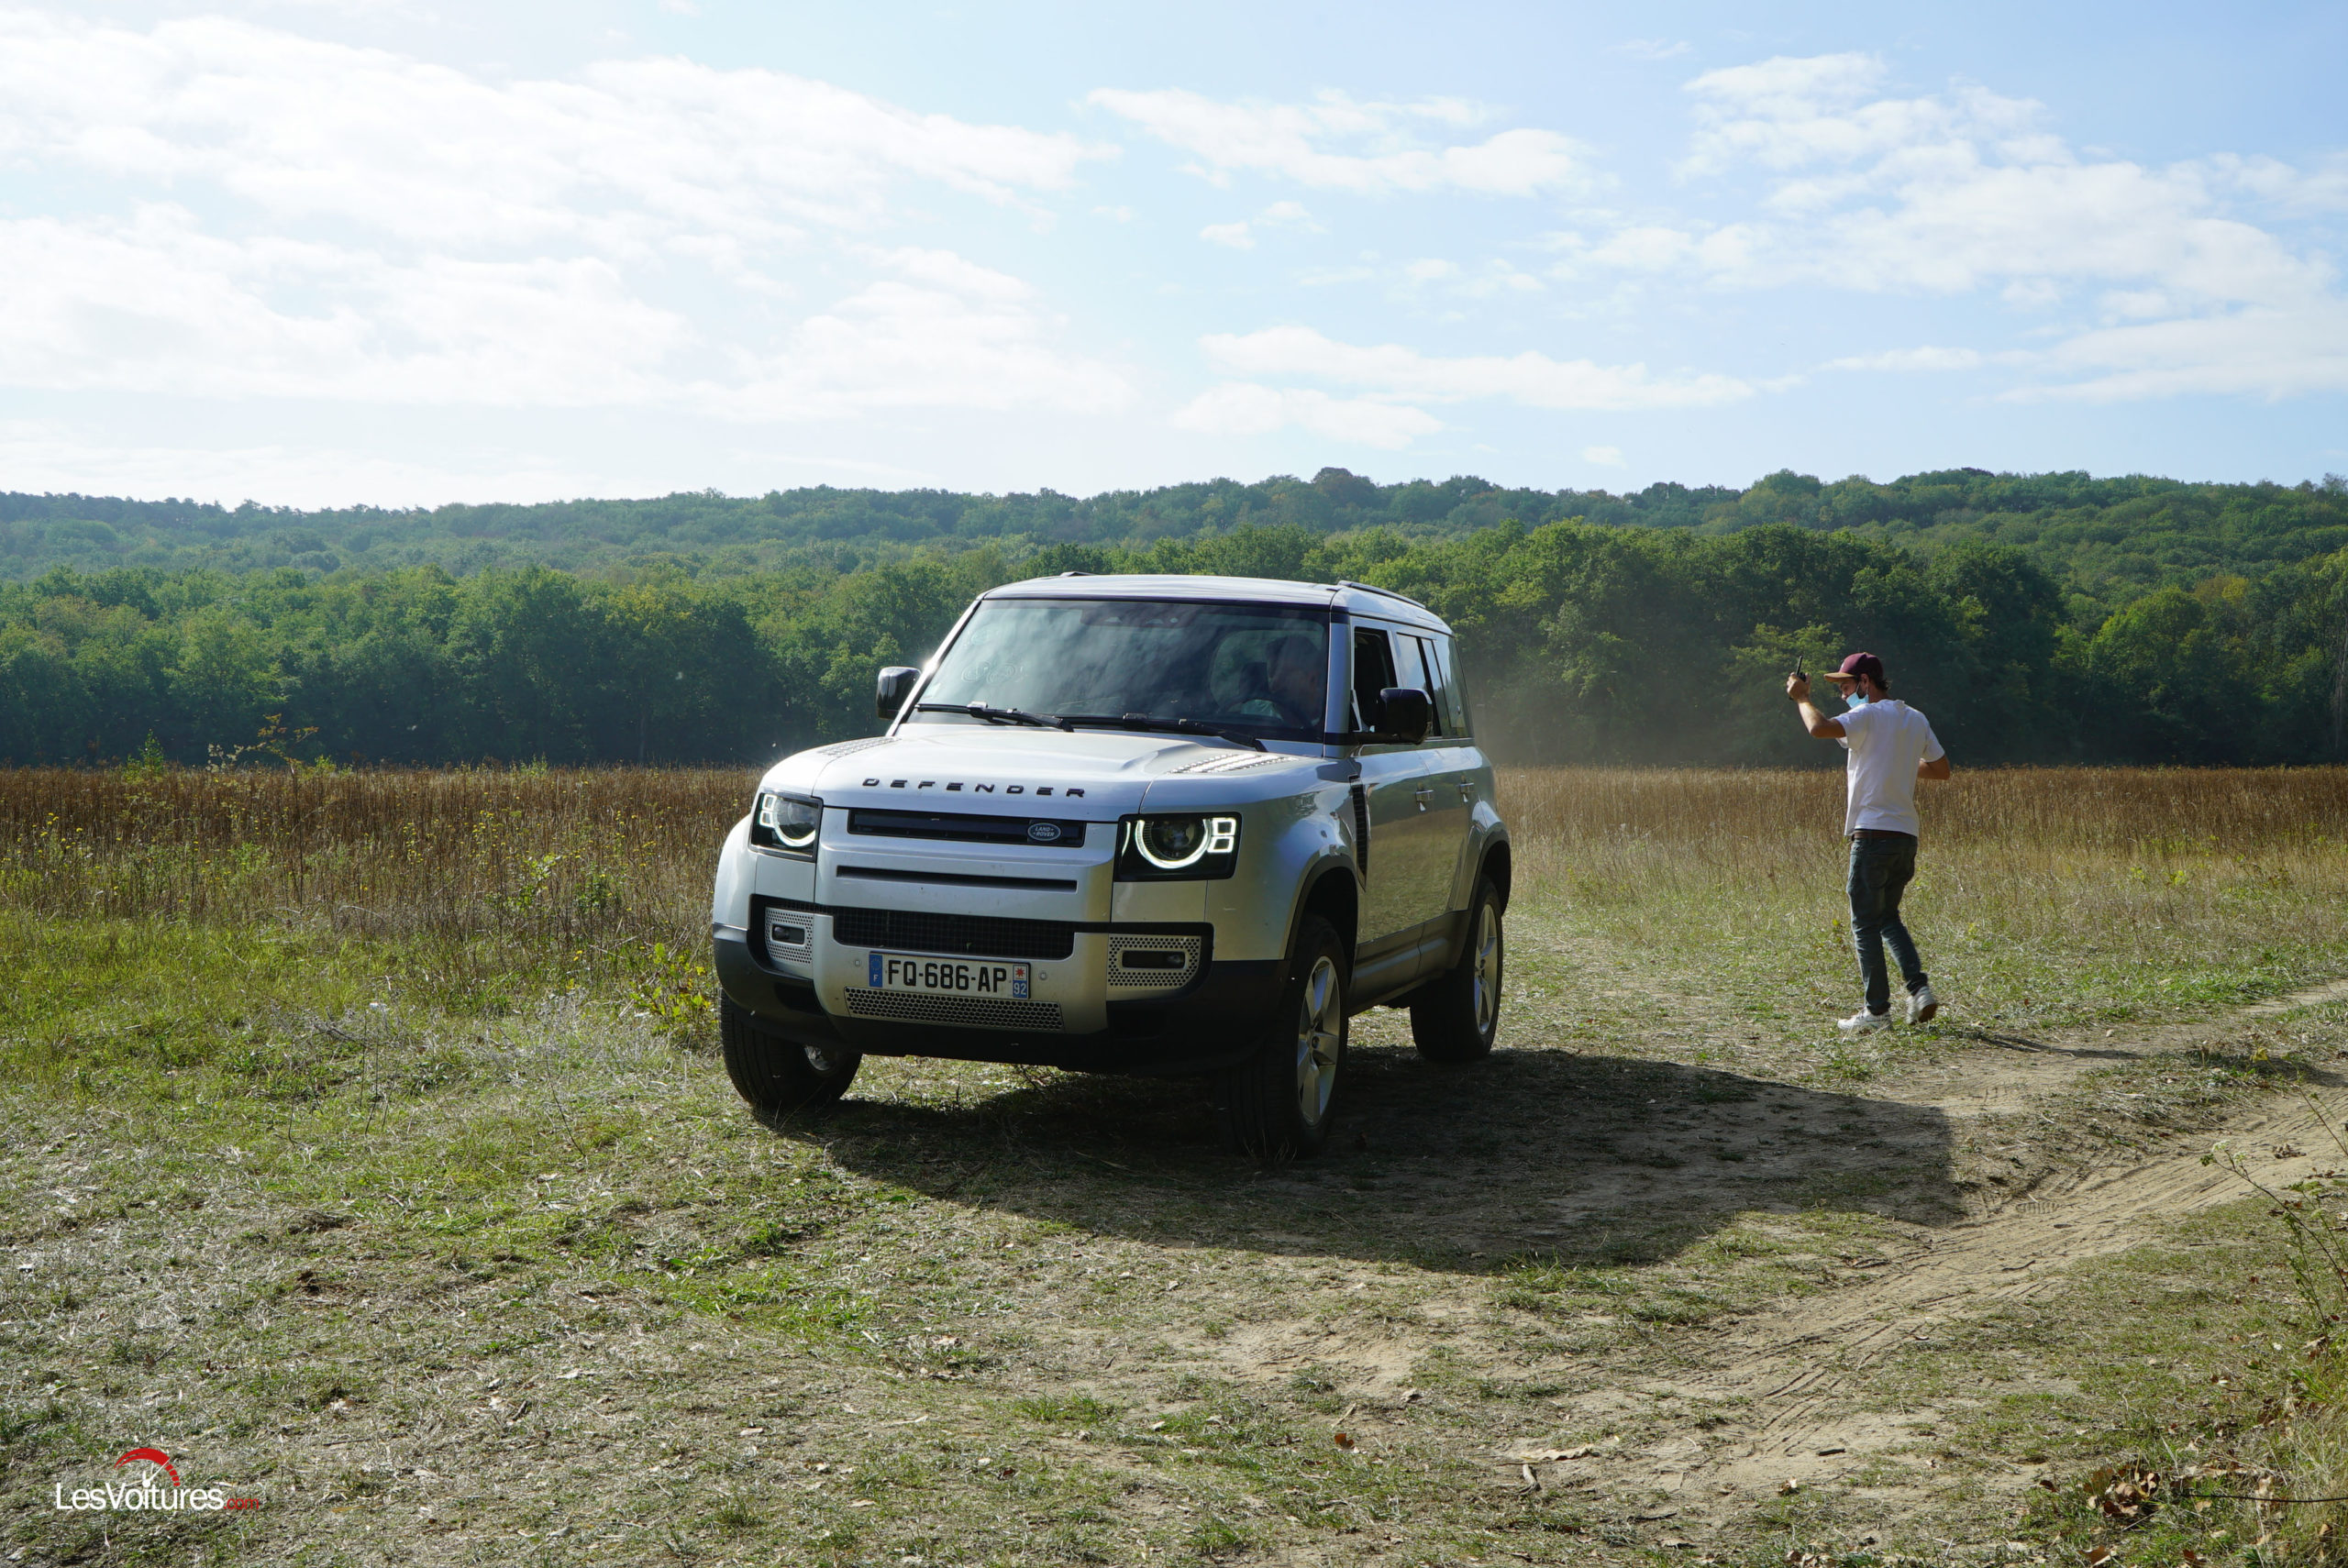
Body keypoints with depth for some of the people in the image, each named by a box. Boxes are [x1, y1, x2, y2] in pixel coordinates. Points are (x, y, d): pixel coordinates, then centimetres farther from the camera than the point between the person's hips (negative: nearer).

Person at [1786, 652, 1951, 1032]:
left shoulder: (1869, 716, -10)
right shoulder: (1916, 719, 14)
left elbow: (1819, 728, -26)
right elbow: (1942, 769, 22)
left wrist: (1801, 697, -8)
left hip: (1872, 833, -8)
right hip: (1907, 834, 8)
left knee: (1866, 924, 0)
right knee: (1888, 917, 19)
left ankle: (1877, 1010, 0)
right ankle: (1920, 989, 4)